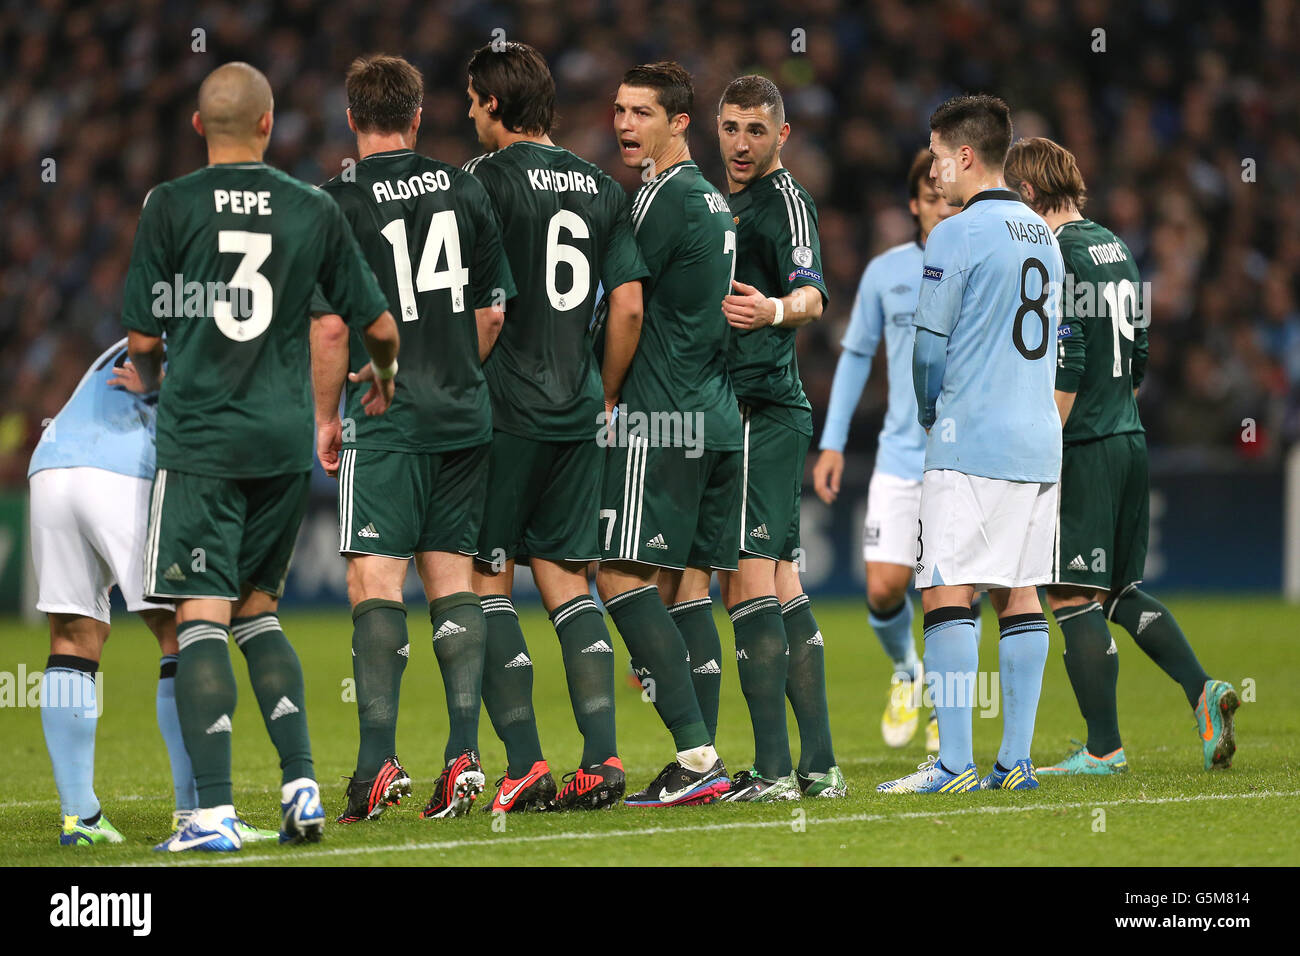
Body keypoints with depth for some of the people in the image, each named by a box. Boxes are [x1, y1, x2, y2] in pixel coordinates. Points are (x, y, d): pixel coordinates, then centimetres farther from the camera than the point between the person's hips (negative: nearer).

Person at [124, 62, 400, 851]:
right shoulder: (315, 212, 4)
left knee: (202, 616, -5)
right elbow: (379, 324, 10)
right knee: (259, 608, 17)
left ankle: (214, 810, -14)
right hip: (286, 439, 3)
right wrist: (385, 378, 32)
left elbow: (142, 336, -2)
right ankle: (301, 785, 6)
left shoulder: (171, 207, -4)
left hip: (201, 438, -3)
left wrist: (152, 381, 21)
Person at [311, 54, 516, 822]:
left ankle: (379, 760, -14)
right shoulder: (464, 189, 7)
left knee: (377, 579, -6)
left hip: (387, 419, -5)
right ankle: (464, 752, 2)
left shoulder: (339, 203, -7)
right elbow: (493, 312, 10)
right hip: (465, 415, 5)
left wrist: (327, 418, 2)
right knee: (451, 574, 9)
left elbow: (332, 328, -9)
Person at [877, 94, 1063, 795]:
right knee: (1020, 595, 8)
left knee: (948, 594, -7)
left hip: (971, 444, -8)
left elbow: (928, 350, -5)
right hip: (1039, 443, 8)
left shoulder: (955, 236, -9)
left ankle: (954, 763, -13)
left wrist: (931, 420, 14)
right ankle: (1016, 760, 6)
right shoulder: (1043, 237, 15)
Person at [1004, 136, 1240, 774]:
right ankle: (1201, 691, 4)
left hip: (1081, 450, -9)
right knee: (1119, 589, 18)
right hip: (1129, 439, 9)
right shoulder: (1116, 248, 14)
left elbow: (1064, 368, -19)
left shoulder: (1055, 255, -13)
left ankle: (1104, 748, -1)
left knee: (1073, 598, -3)